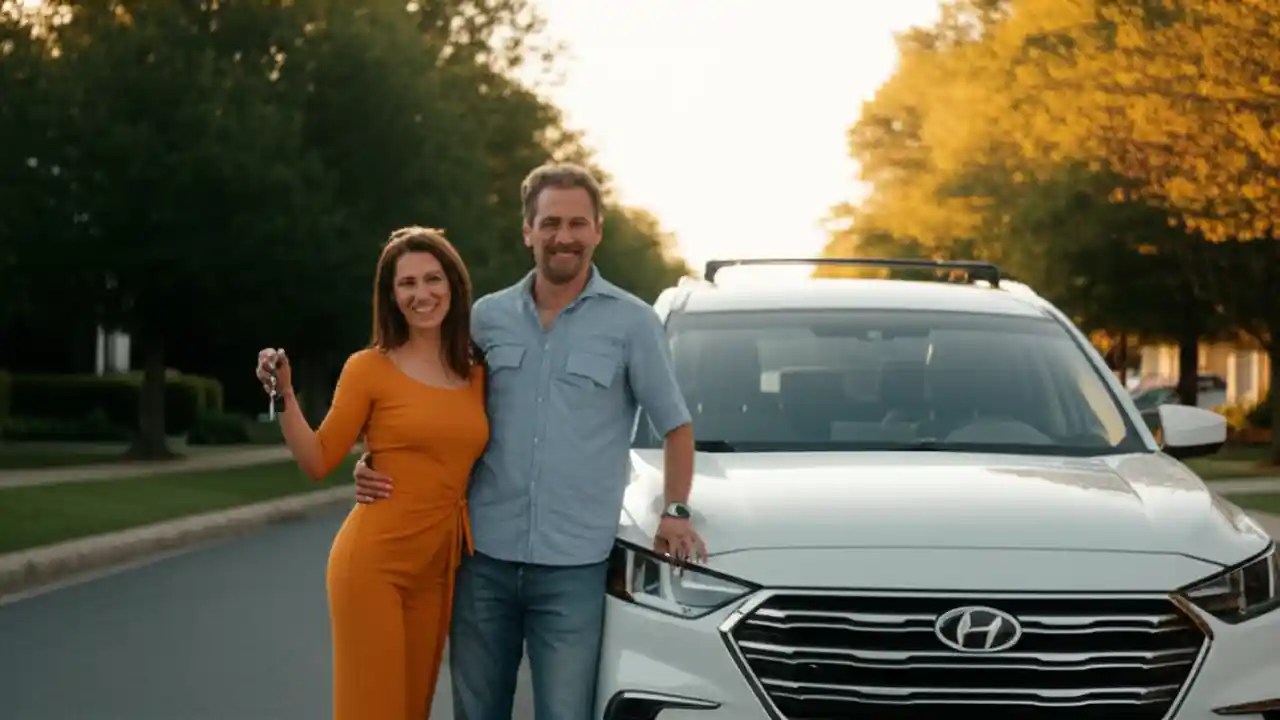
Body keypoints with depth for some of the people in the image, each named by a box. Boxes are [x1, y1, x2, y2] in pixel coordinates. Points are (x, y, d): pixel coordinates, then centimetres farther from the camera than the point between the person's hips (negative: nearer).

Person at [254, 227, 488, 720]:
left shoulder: (477, 377, 10)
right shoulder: (369, 368, -3)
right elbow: (318, 462, -3)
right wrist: (284, 393, -14)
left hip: (438, 569, 5)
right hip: (374, 563, -5)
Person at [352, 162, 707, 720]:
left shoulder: (631, 322, 0)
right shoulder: (487, 316, 8)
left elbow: (675, 424, 9)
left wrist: (675, 513, 0)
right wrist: (377, 465, 3)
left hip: (573, 568, -3)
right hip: (484, 557, 3)